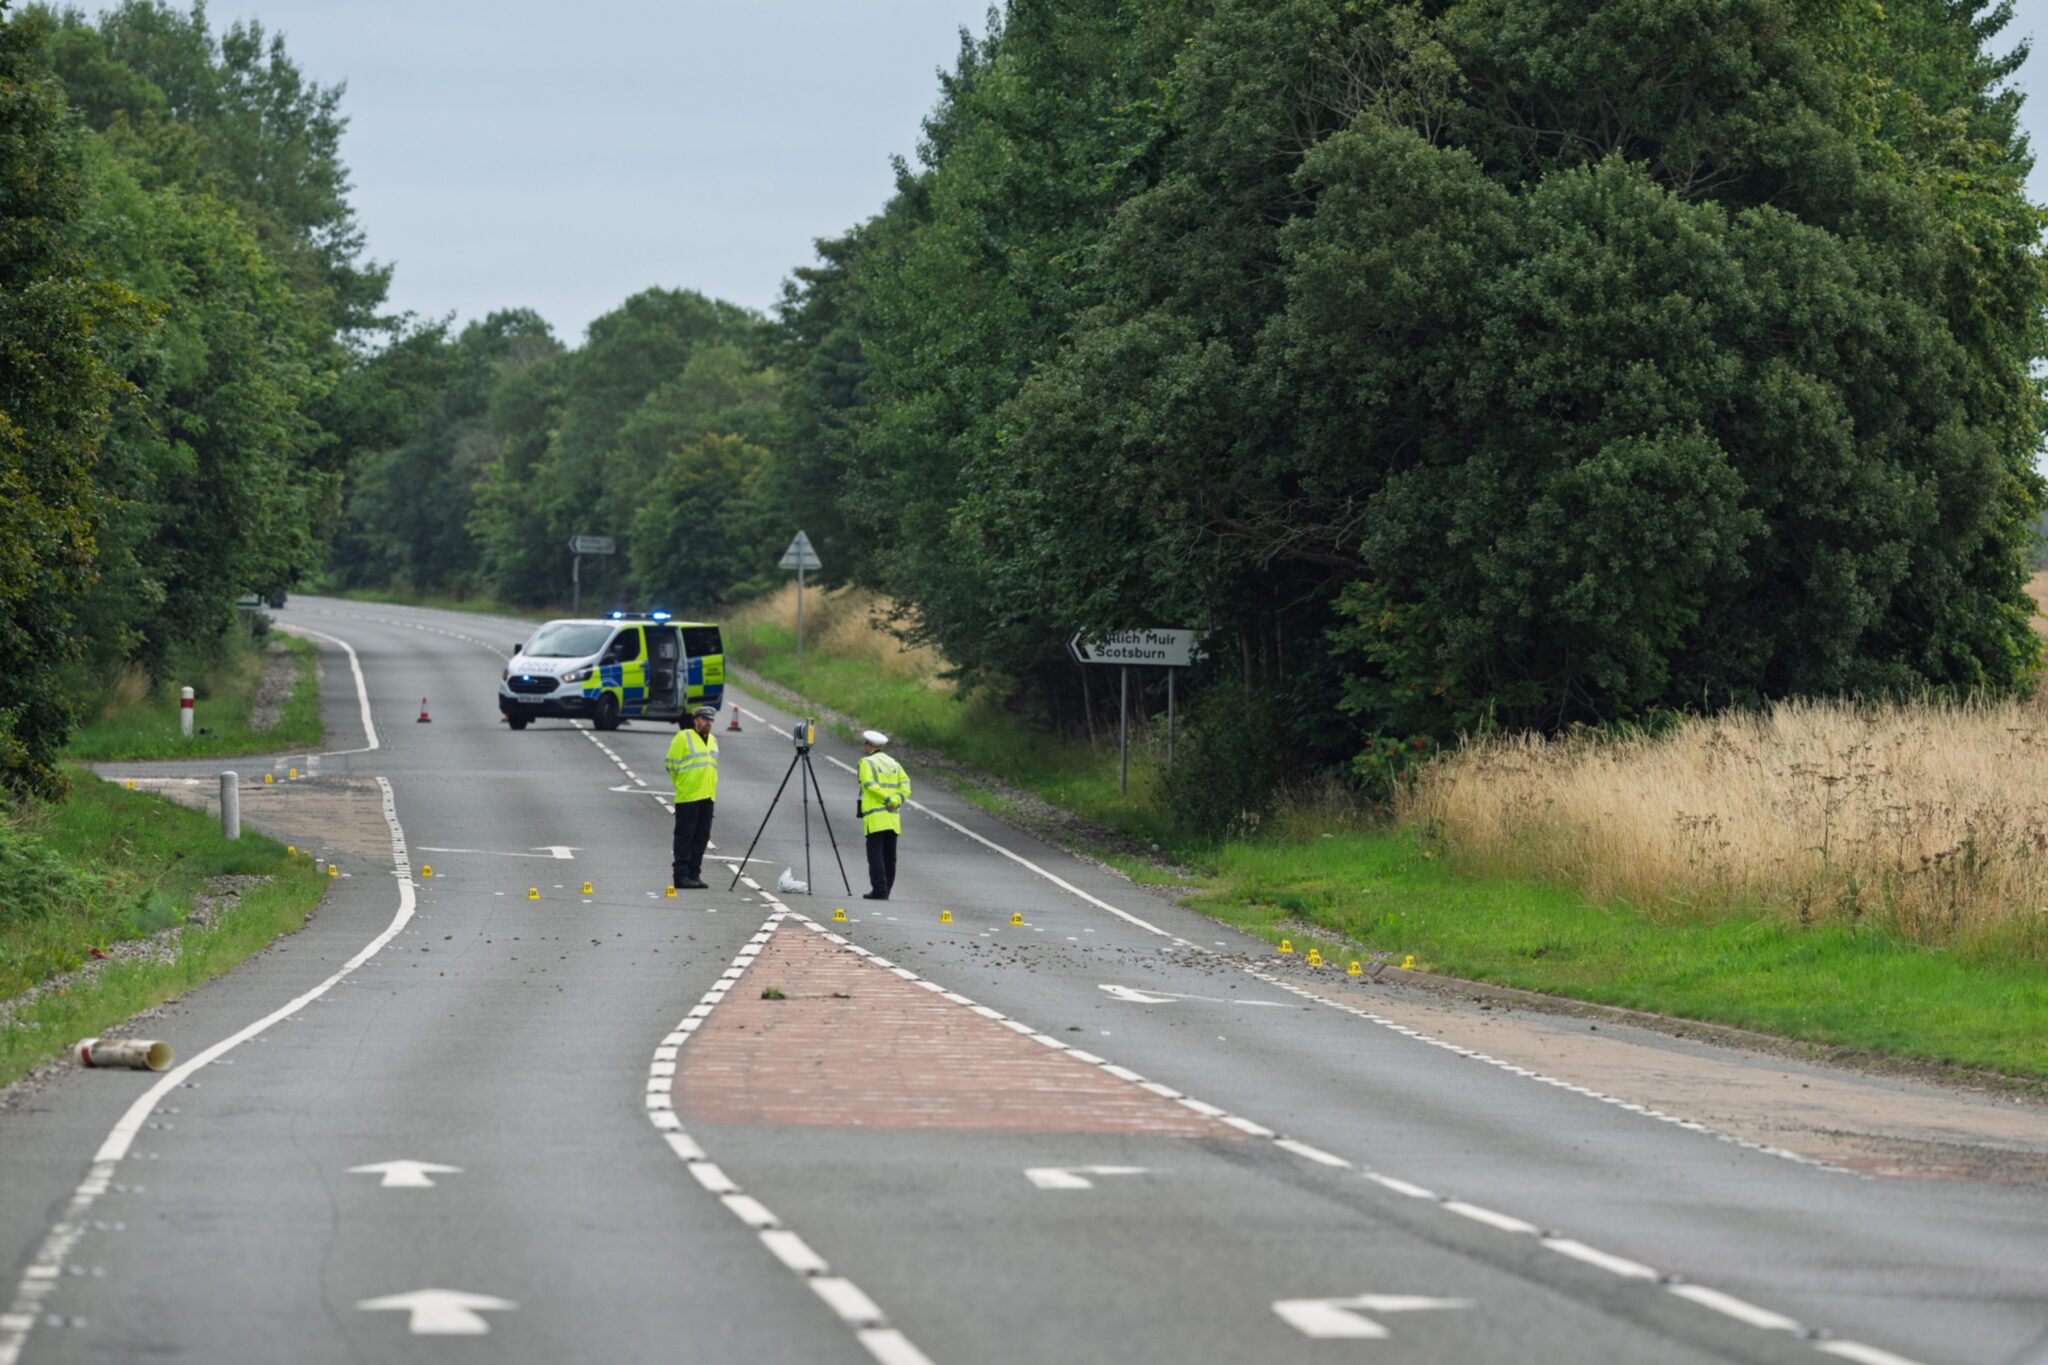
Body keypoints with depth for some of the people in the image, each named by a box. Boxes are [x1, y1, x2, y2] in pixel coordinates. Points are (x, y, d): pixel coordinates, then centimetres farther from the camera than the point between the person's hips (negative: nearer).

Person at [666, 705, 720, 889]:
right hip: (687, 797, -7)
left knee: (701, 837, 7)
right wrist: (682, 785, 1)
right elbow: (671, 764, -4)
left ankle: (694, 874, 12)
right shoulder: (683, 737, -5)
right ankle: (681, 876, -7)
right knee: (684, 837, -6)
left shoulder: (713, 740, 17)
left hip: (707, 797, 7)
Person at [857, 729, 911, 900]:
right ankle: (885, 891, 11)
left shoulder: (867, 763, -1)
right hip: (892, 818, 6)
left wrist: (889, 800, -15)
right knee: (889, 856, 8)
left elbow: (870, 784, -15)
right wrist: (898, 800, -7)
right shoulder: (894, 764, 17)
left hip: (875, 817, -6)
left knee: (875, 855, -7)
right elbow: (905, 784, 4)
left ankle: (880, 890, -15)